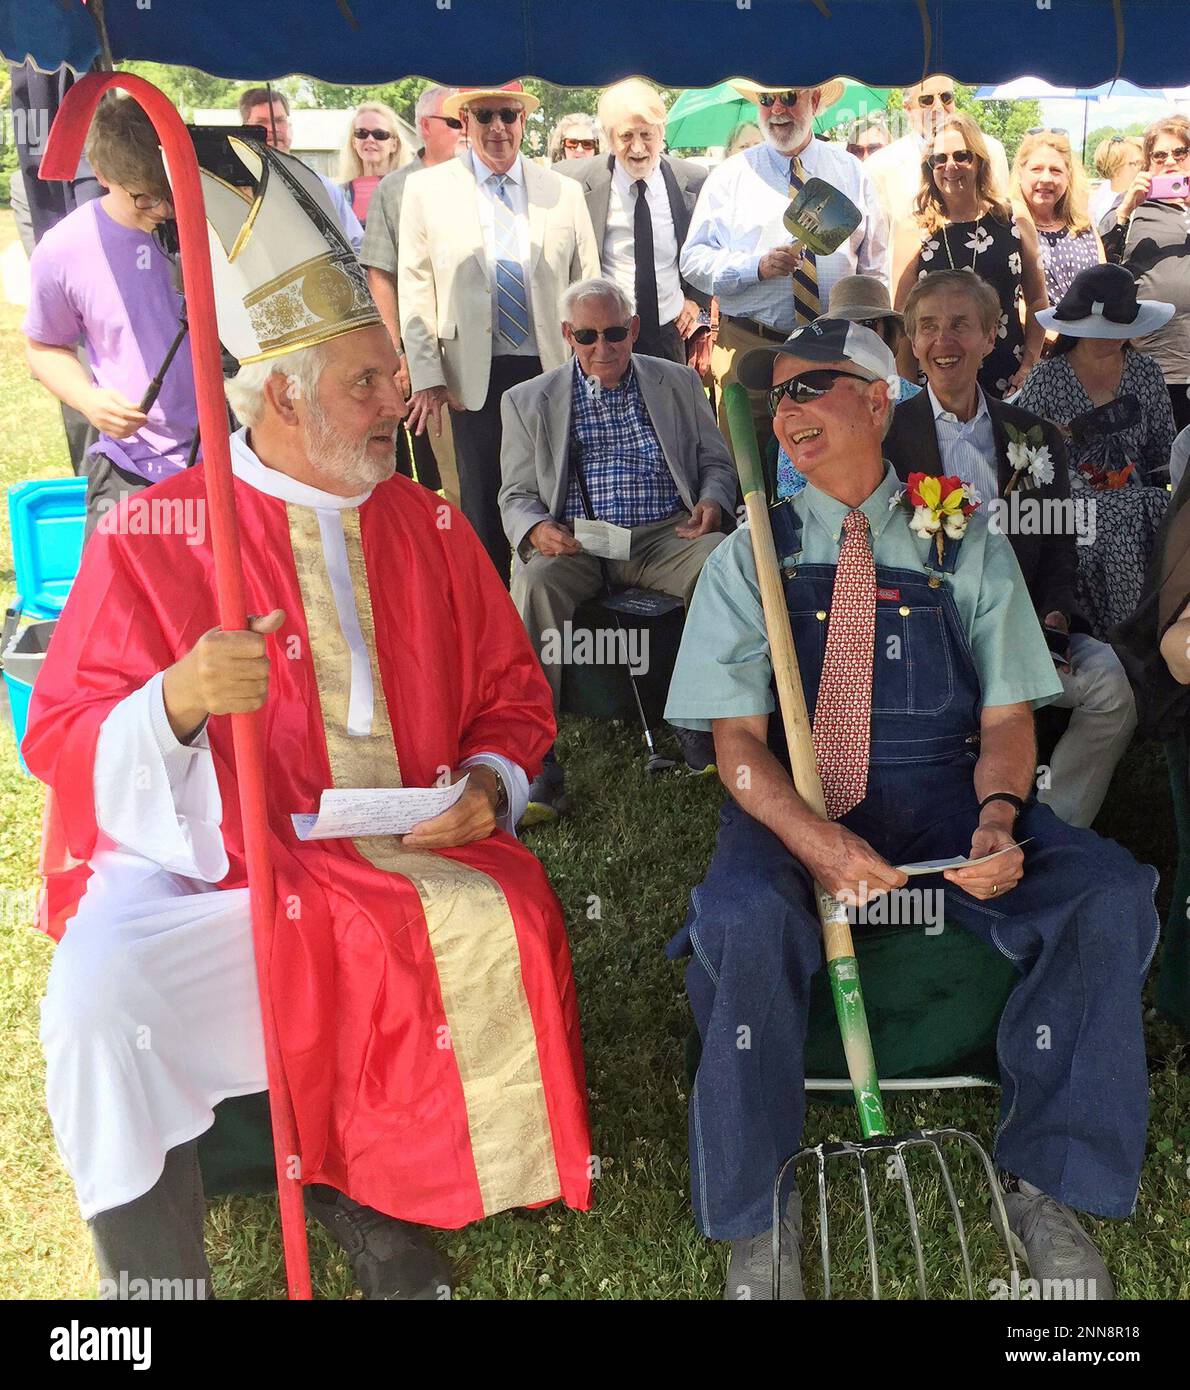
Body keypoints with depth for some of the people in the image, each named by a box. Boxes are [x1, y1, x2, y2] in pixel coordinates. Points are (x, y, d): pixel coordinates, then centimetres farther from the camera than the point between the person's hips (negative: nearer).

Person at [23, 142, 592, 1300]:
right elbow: (61, 738, -4)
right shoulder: (153, 538, 0)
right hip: (204, 869, -2)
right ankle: (158, 1270, -3)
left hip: (409, 860, 3)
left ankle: (367, 1191, 1)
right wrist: (178, 700, -25)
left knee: (512, 931, -25)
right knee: (98, 997, -29)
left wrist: (488, 786, -5)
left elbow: (510, 693, 17)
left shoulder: (429, 528, 11)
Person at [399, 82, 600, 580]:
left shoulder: (564, 192, 8)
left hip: (553, 371, 1)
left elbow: (586, 289, 10)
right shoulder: (426, 190, 4)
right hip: (475, 375, -1)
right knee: (483, 505, 4)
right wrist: (427, 378, -5)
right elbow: (416, 291, 1)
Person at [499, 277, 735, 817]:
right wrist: (537, 529, -14)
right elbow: (516, 495, 11)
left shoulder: (679, 383, 17)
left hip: (665, 534, 1)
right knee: (535, 584, -34)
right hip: (574, 543, 0)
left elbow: (716, 461, 19)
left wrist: (711, 502, -5)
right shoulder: (528, 401, 13)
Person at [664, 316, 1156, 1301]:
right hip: (794, 806, -1)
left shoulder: (965, 548, 10)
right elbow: (738, 740, -2)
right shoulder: (751, 556, 6)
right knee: (743, 924, -34)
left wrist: (998, 817, -17)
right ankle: (757, 1217, -11)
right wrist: (814, 841, -22)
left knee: (1111, 899, -24)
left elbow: (1007, 717, 6)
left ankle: (1046, 1179, -3)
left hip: (946, 798, 2)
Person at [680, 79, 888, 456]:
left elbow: (875, 266, 13)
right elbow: (694, 259, -1)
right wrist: (758, 266, -17)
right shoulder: (730, 176, 6)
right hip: (748, 347, -1)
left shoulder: (850, 171, 12)